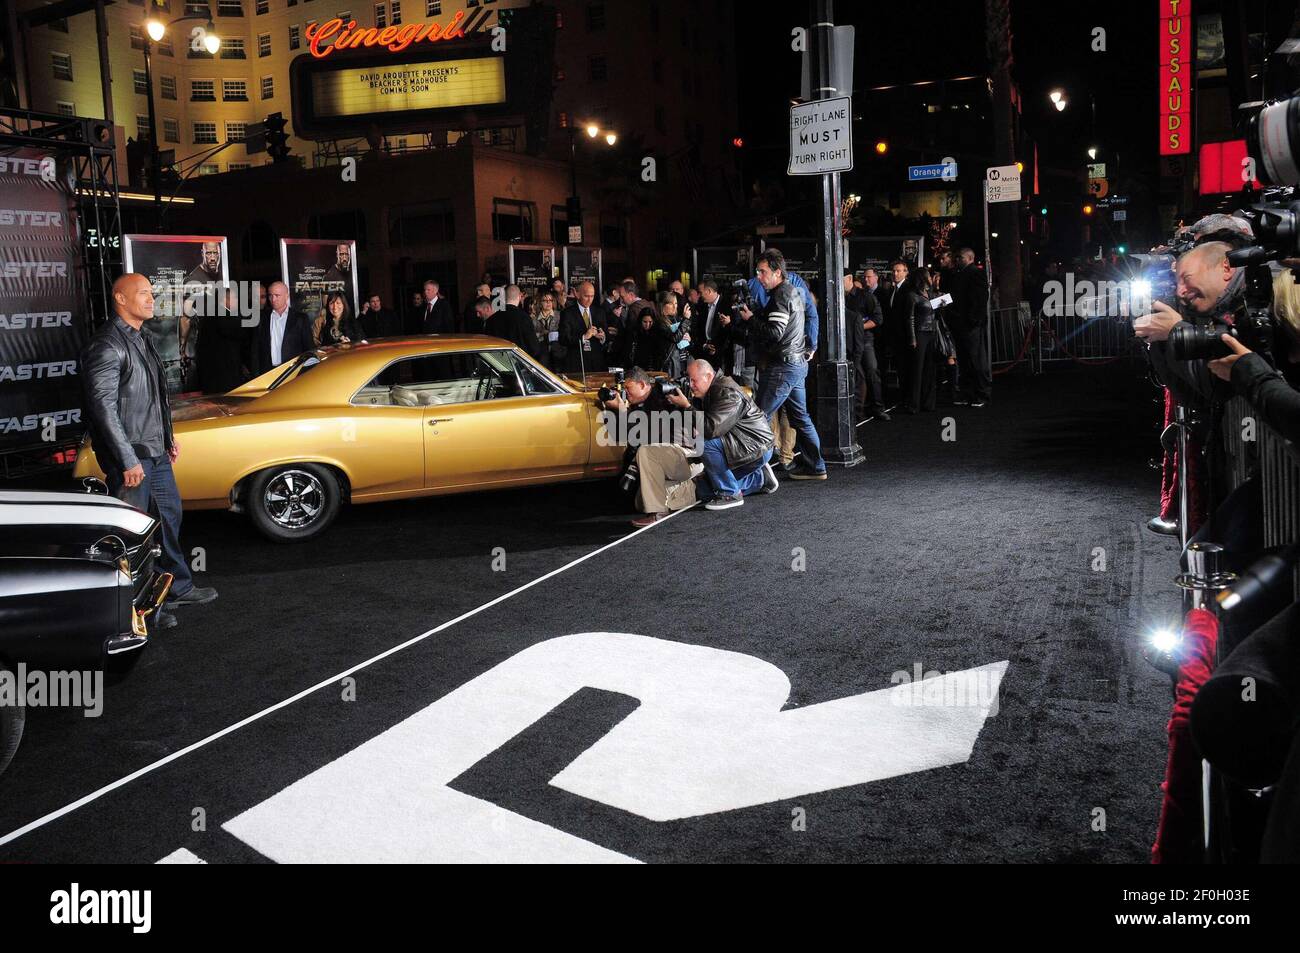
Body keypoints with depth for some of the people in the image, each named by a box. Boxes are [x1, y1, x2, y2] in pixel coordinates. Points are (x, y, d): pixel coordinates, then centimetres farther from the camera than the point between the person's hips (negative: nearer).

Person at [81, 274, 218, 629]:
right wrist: (128, 460, -23)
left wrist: (168, 436, 21)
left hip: (156, 452, 10)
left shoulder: (141, 341, 12)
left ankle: (178, 587, 31)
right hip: (131, 458, -10)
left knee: (169, 516, 18)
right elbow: (104, 407, -22)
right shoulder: (107, 346, -18)